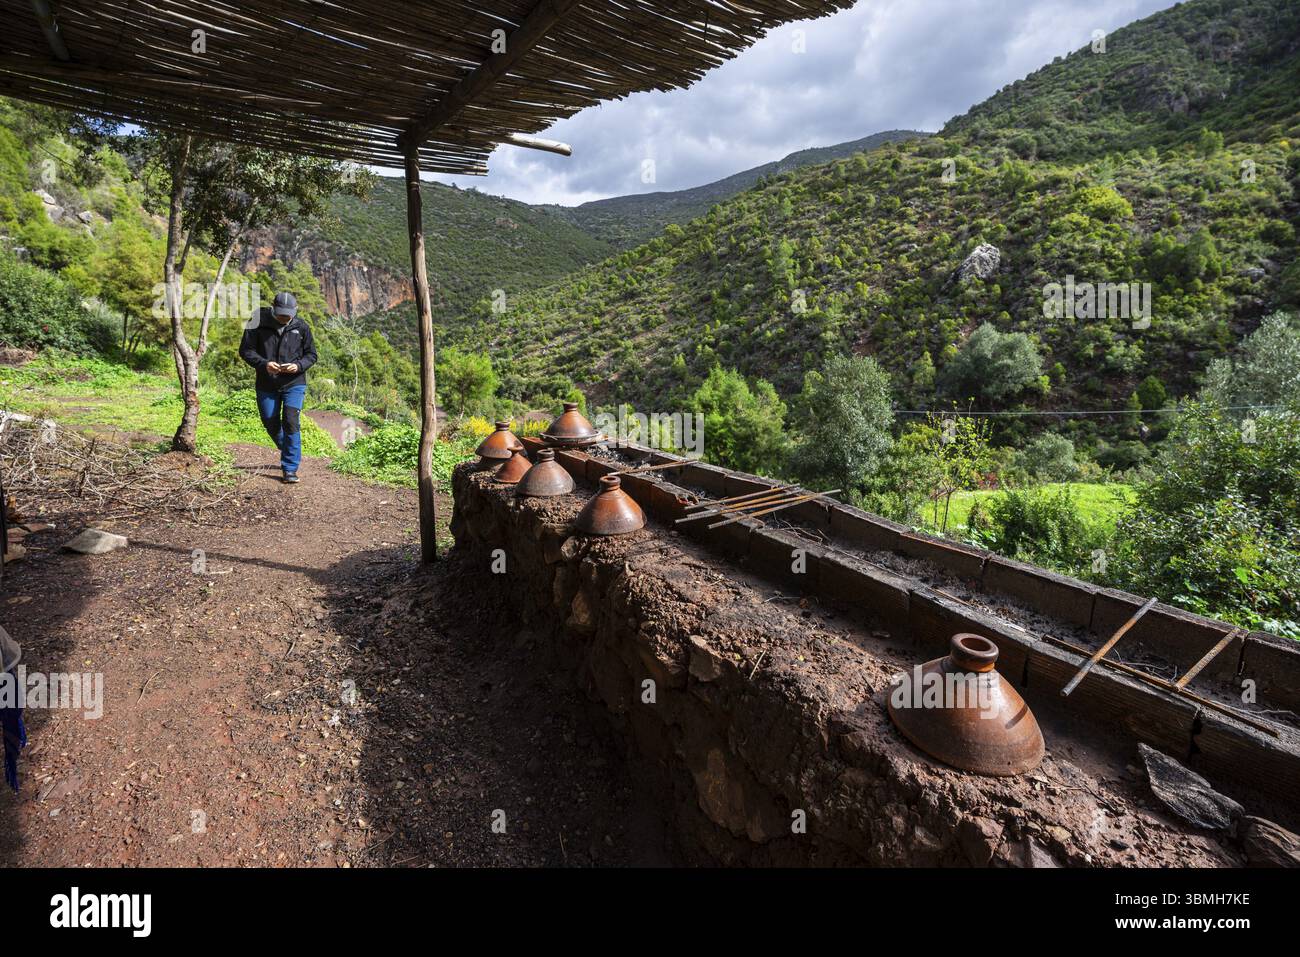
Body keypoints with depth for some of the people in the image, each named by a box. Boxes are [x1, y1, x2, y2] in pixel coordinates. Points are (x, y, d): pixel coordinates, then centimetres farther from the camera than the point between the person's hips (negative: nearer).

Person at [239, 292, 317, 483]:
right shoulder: (258, 323, -6)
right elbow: (245, 350, -4)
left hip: (294, 383, -2)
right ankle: (288, 452, 41)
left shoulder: (301, 327, -4)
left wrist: (298, 365, -17)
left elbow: (311, 355, 3)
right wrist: (264, 363, -22)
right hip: (266, 385, 2)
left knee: (291, 422, -14)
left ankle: (290, 468, -9)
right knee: (271, 424, 13)